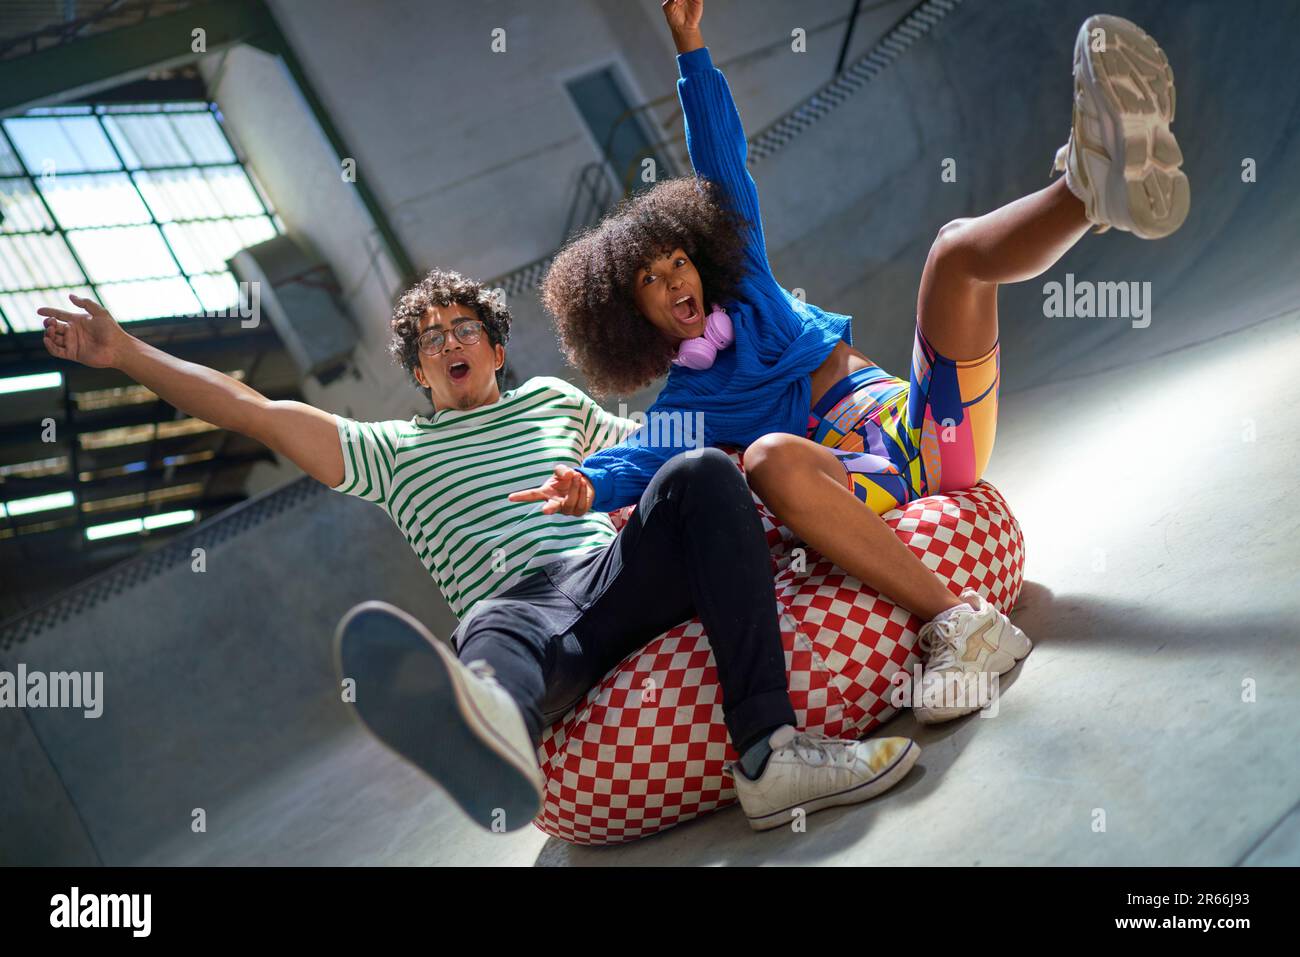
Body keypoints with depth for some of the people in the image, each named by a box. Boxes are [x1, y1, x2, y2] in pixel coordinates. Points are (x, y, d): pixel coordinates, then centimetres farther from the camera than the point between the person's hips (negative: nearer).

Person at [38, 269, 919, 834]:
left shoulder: (550, 398, 34)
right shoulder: (393, 452, 26)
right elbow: (256, 413, 18)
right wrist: (126, 352, 12)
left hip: (615, 573, 3)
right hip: (514, 606, -3)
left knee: (704, 475, -28)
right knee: (496, 644, -41)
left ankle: (770, 753, -41)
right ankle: (486, 727, -84)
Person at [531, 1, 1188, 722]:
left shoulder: (748, 293, 24)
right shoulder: (685, 404, 14)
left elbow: (723, 170, 20)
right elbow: (641, 456, -8)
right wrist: (588, 485, -32)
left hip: (926, 430, 4)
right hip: (873, 485, -4)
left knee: (958, 248, -19)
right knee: (768, 457, -40)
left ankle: (1096, 187, -53)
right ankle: (957, 623, -50)